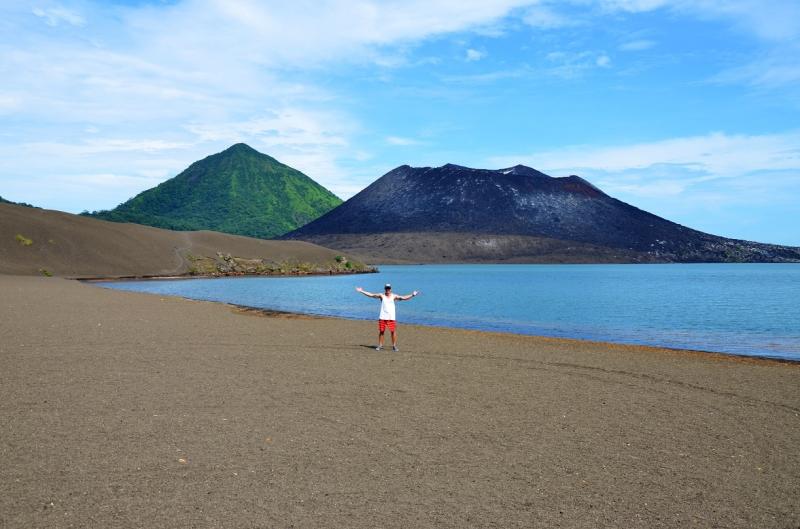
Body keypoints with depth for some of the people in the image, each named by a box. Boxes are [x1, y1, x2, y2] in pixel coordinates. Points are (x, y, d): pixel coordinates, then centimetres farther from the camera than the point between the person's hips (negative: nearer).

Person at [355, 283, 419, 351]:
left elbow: (403, 298, -6)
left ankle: (394, 346, 7)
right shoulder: (381, 296, 2)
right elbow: (371, 295, 2)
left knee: (393, 331, -2)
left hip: (391, 318, -1)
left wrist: (412, 295, -15)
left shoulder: (394, 296, 1)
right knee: (381, 331, 6)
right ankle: (380, 345, 16)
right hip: (382, 317, 1)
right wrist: (362, 291, -1)